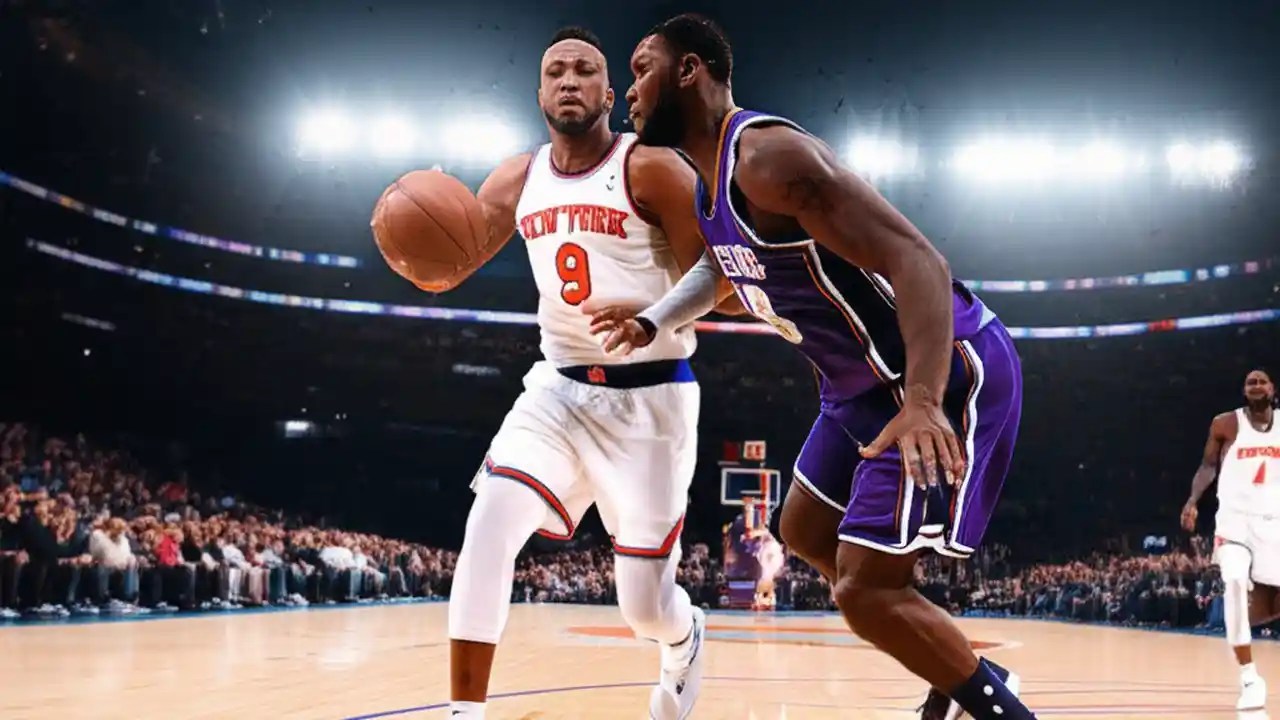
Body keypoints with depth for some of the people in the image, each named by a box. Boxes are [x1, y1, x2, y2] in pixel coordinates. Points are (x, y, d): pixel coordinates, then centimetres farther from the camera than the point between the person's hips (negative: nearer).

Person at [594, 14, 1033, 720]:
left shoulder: (765, 154, -24)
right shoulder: (711, 182, 7)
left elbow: (916, 260, -32)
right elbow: (726, 265, 30)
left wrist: (923, 402, -44)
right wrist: (651, 323, 15)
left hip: (947, 374, -11)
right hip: (871, 380, 11)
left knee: (864, 589, -14)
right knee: (806, 533, 25)